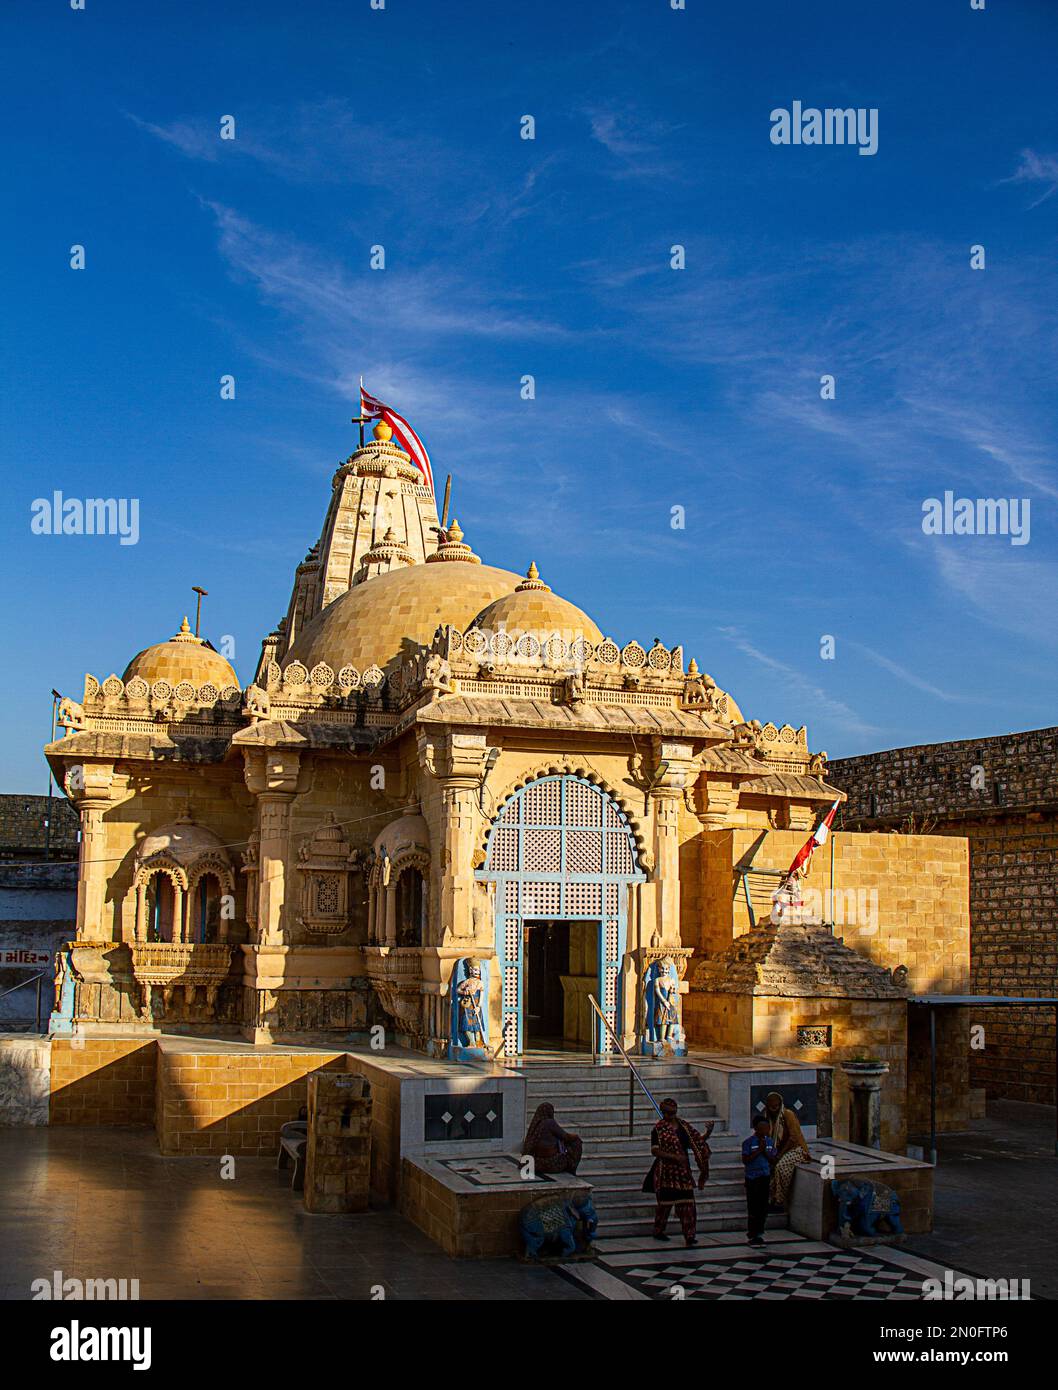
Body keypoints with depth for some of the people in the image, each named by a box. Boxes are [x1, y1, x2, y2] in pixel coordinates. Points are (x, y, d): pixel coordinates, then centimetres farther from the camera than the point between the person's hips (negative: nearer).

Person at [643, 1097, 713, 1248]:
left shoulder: (683, 1125, 9)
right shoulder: (658, 1129, -8)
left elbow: (698, 1140, 13)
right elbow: (654, 1150, -14)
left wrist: (708, 1132, -6)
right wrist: (674, 1157, -21)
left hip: (683, 1170, 5)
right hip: (666, 1171, -5)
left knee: (686, 1202, 0)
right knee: (665, 1201, 4)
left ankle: (690, 1235, 3)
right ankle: (658, 1231, 22)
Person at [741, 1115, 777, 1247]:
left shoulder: (770, 1142, 7)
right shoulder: (748, 1142, -7)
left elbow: (773, 1160, 8)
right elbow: (745, 1159, -13)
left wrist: (765, 1151, -10)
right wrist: (759, 1150, -16)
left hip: (765, 1177, 5)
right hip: (752, 1178, -5)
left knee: (763, 1208, 7)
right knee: (753, 1208, -3)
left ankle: (759, 1234, 18)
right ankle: (752, 1235, 6)